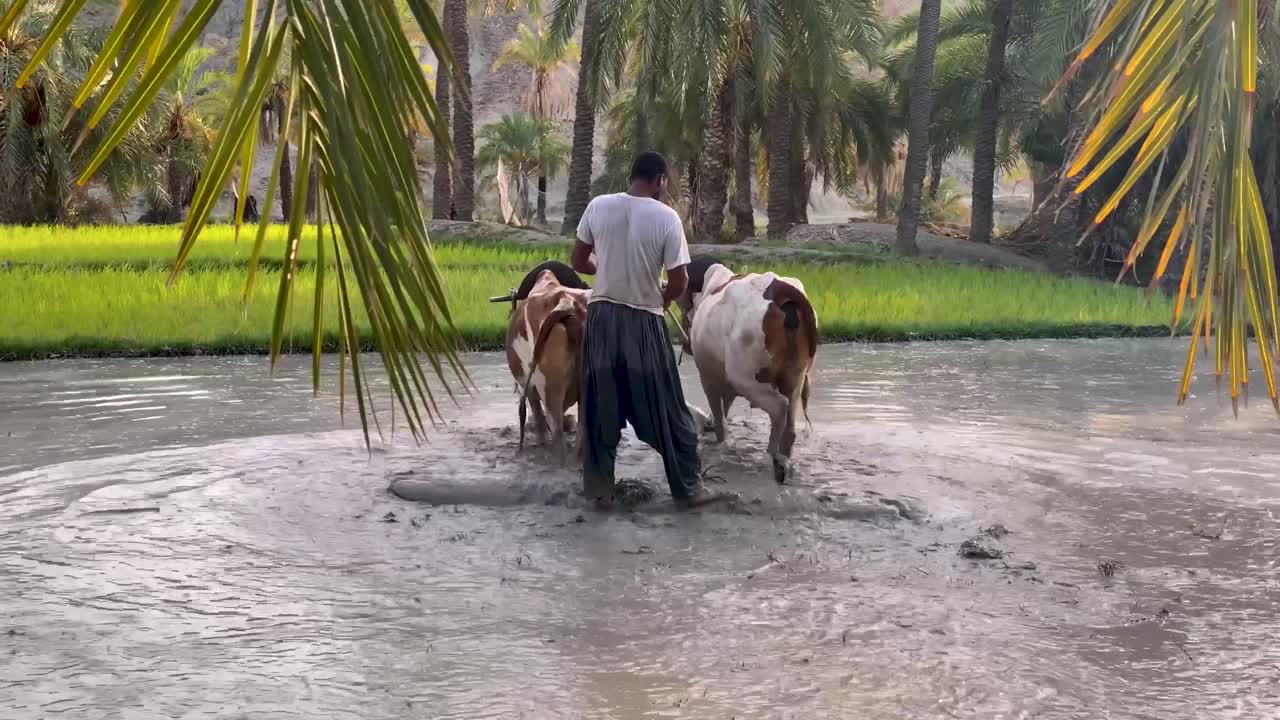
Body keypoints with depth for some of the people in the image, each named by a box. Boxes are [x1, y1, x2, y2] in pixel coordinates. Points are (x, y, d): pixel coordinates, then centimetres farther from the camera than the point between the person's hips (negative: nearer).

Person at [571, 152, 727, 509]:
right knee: (666, 410, 7)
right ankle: (689, 488, 14)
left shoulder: (598, 207, -3)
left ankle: (599, 487, 17)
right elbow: (680, 282, -10)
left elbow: (579, 262, 7)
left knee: (599, 407, 12)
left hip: (602, 316, 3)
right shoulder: (667, 218, -11)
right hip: (644, 322, -3)